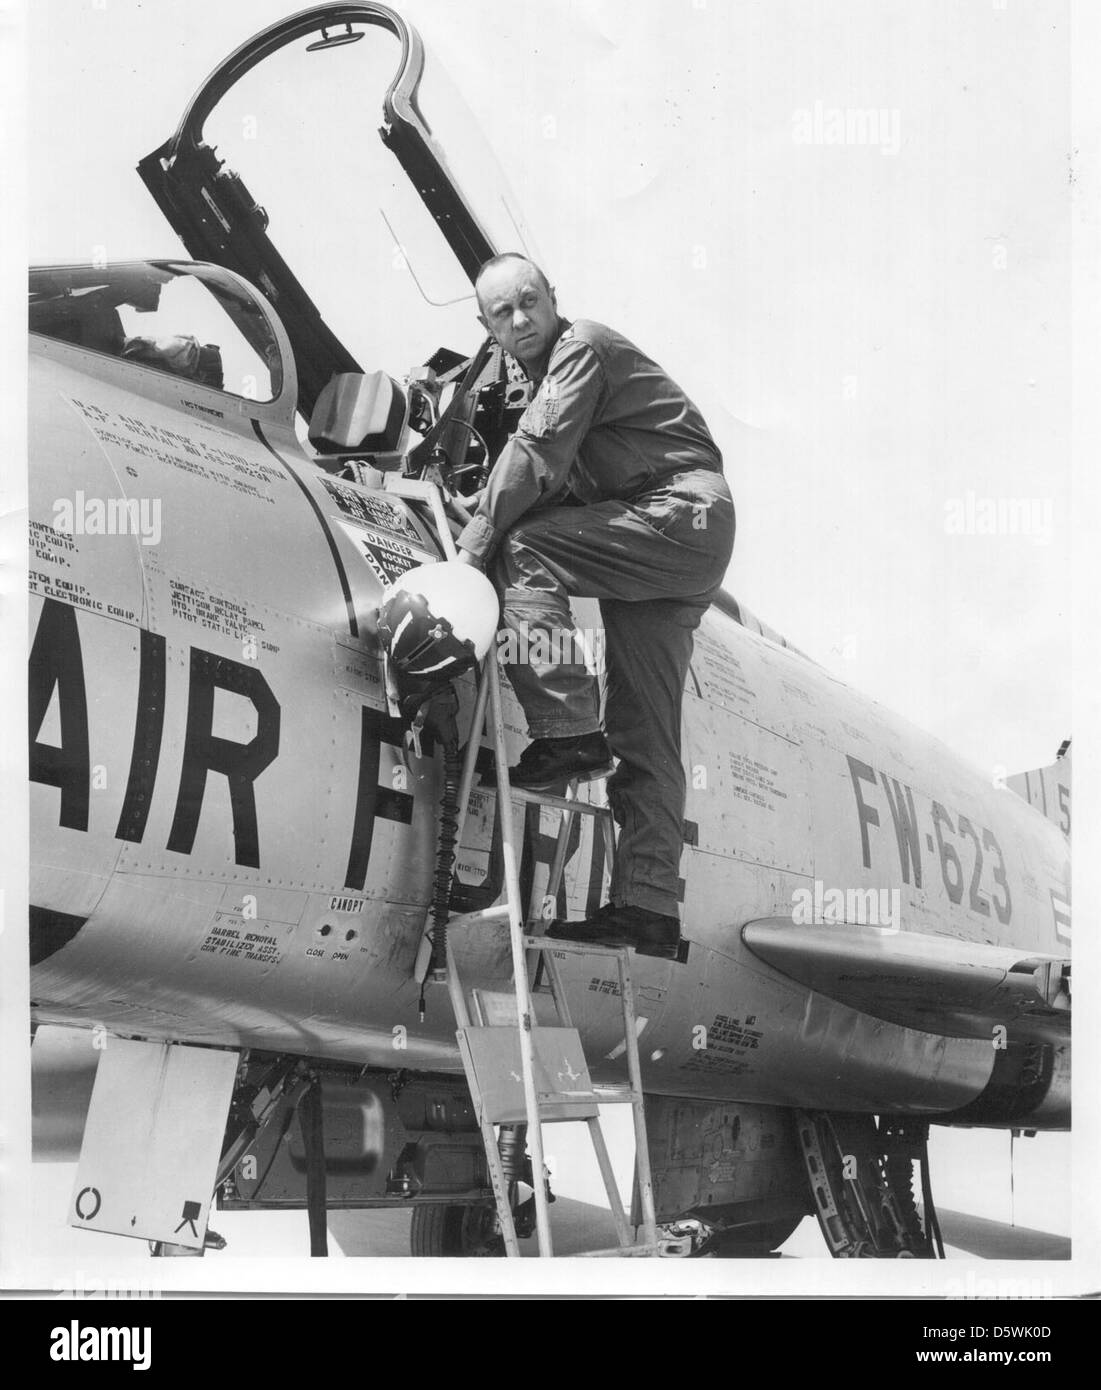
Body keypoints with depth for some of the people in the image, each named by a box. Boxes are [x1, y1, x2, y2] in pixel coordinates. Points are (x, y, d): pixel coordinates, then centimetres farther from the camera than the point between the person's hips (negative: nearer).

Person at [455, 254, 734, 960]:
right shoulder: (544, 370, 25)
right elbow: (556, 481, 19)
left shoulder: (582, 347, -5)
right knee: (645, 733, 3)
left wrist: (469, 555, -18)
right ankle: (649, 906, 2)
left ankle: (570, 736, -24)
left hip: (683, 513, -10)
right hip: (686, 551, 10)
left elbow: (536, 458, -17)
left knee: (522, 550, -21)